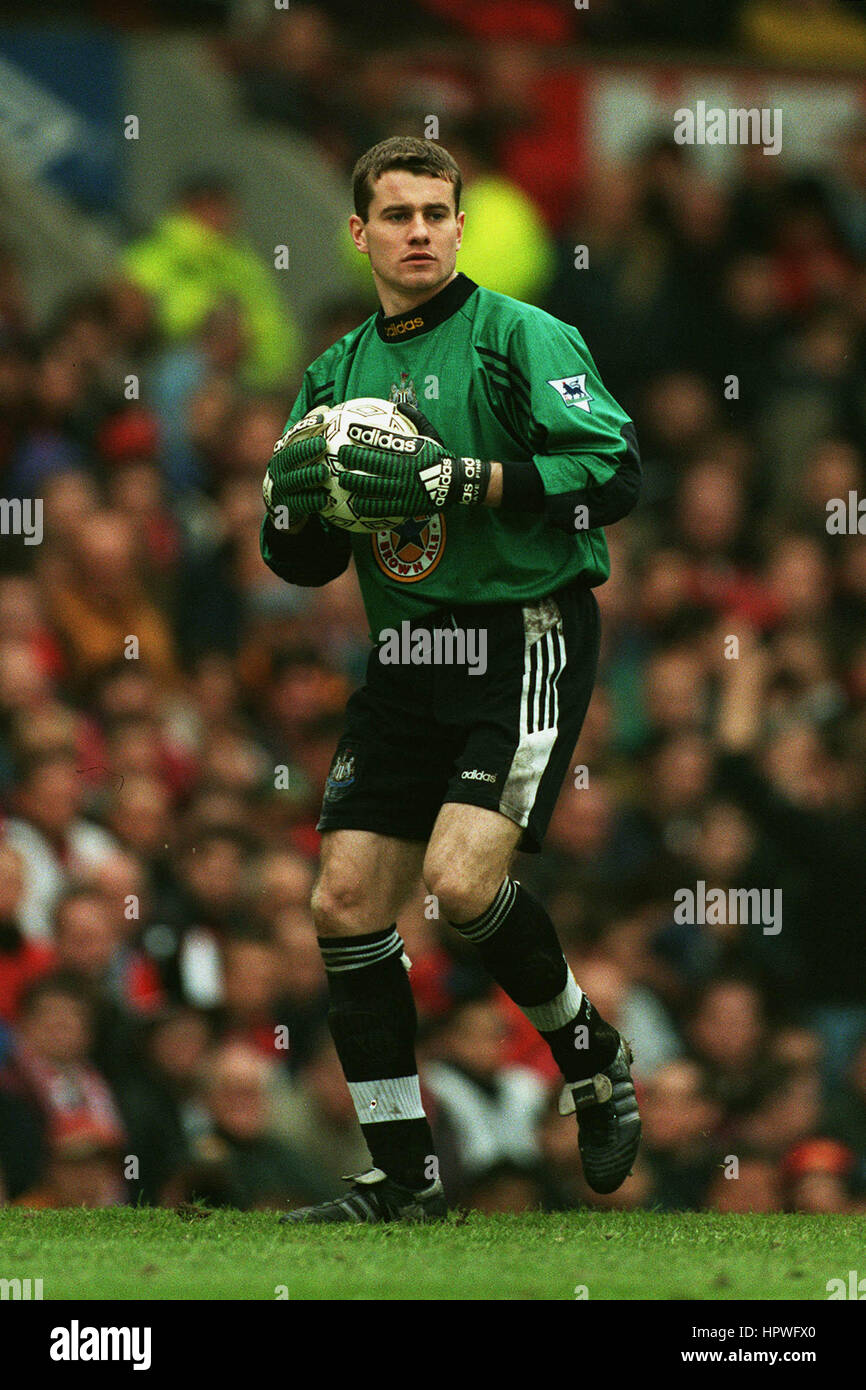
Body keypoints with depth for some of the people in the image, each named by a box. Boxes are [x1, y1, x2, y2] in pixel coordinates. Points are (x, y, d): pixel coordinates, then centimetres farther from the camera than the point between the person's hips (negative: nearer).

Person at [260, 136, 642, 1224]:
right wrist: (292, 496, -5)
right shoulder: (336, 374, 16)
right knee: (346, 900, -3)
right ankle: (402, 1175, 5)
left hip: (525, 634, -6)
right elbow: (300, 560, 19)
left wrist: (462, 480, -19)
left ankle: (590, 1055, 7)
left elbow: (616, 472, -13)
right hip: (405, 655, 6)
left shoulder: (519, 337, -2)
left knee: (461, 880, -21)